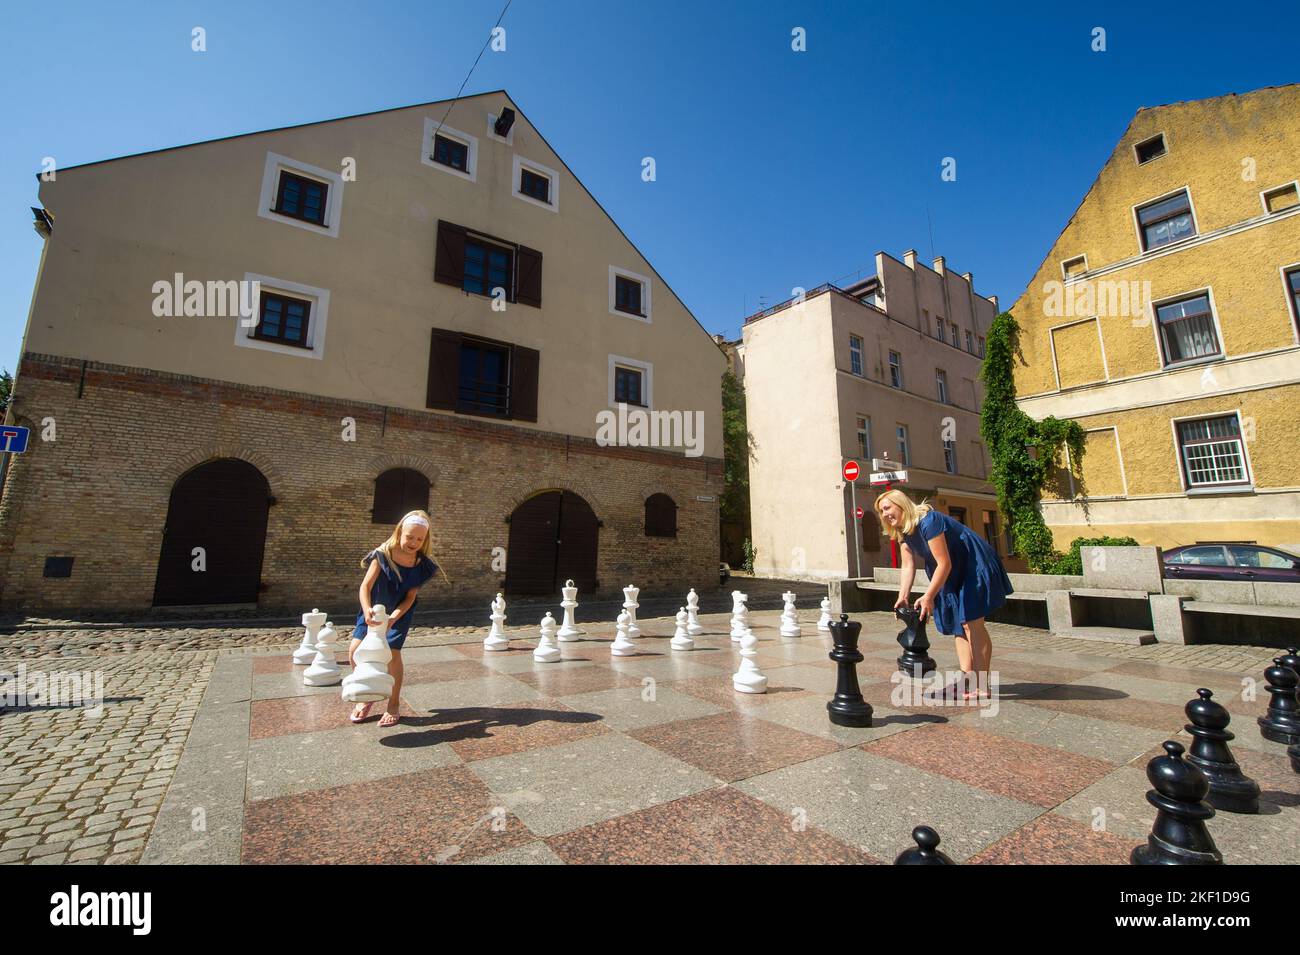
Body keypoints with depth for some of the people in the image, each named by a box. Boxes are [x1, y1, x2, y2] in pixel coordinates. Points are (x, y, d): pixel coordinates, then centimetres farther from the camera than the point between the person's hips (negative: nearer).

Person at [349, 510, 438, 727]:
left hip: (400, 613, -1)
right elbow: (366, 586, -24)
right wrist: (367, 610, -41)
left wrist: (393, 618, -29)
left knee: (392, 651, -13)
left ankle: (394, 705, 5)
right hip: (375, 610, 1)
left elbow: (410, 597, -14)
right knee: (355, 649, -8)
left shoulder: (422, 564, -16)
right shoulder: (382, 555, -19)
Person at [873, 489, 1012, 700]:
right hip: (954, 575, 9)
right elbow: (908, 567, -1)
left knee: (972, 624, -10)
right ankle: (968, 680, 12)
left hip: (974, 567, -9)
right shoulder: (903, 532, 1)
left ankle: (982, 686, -3)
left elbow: (944, 564, -27)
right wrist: (902, 597, -11)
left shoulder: (927, 522, -27)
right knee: (958, 625, 7)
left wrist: (928, 597, -26)